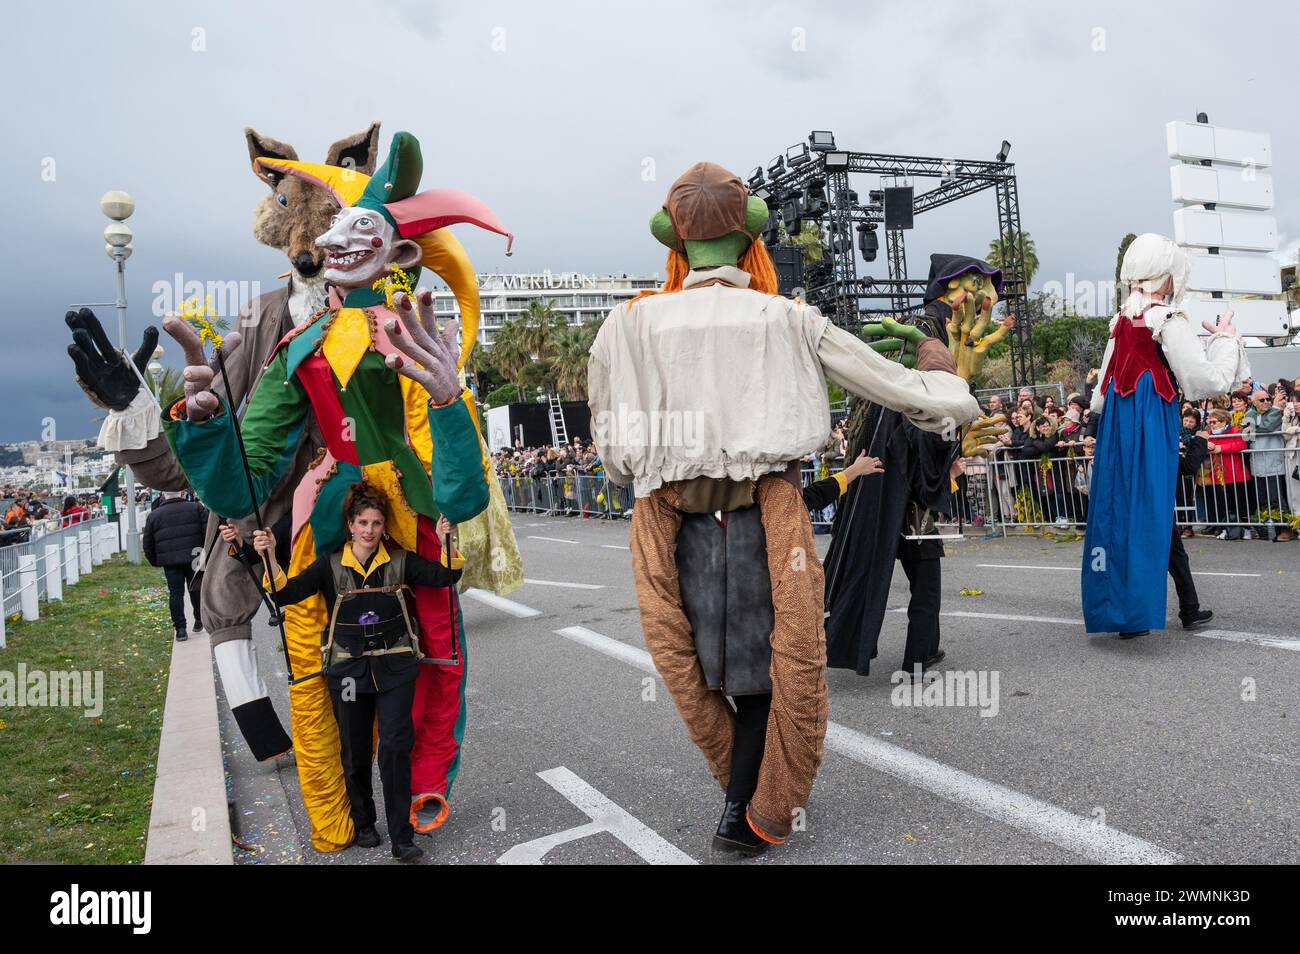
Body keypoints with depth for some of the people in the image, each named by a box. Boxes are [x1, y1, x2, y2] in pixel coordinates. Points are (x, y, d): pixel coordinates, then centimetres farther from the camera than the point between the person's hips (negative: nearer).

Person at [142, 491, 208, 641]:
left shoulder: (154, 515, 5)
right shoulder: (196, 508, 1)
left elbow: (147, 544, 8)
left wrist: (155, 561, 19)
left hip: (170, 561, 0)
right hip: (194, 559, 0)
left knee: (175, 593, 4)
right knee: (196, 589, 15)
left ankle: (180, 628, 1)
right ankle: (199, 620, 25)